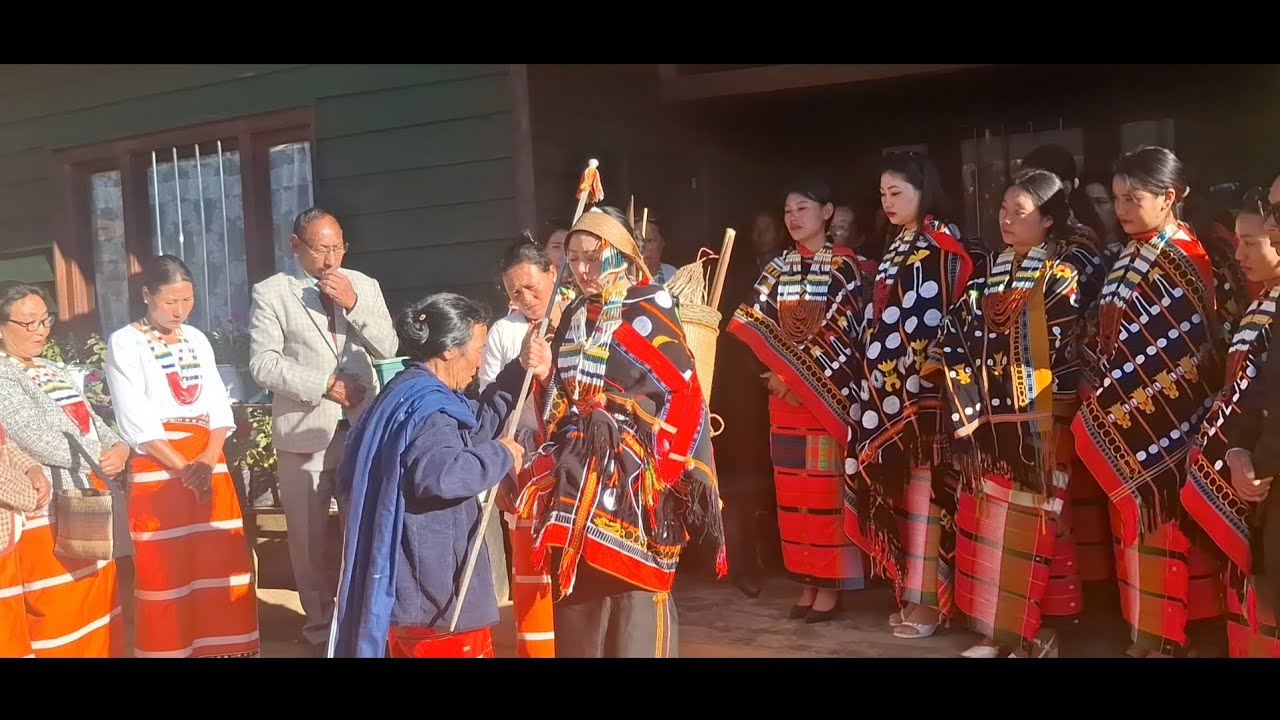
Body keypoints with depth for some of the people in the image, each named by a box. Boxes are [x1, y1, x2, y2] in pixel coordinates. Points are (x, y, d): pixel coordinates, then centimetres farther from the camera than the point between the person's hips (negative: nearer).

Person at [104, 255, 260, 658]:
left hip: (210, 466, 5)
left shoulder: (197, 339, 13)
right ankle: (169, 650, 10)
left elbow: (219, 406, 7)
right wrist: (183, 468, -15)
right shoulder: (124, 343, -3)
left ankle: (222, 648, 15)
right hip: (157, 470, -5)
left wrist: (207, 461, -9)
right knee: (165, 571, 0)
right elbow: (136, 422, -10)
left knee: (222, 564, 5)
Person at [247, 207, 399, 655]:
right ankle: (320, 626, 20)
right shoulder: (271, 293, -1)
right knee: (310, 536, 7)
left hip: (363, 427, 2)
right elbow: (262, 363, -9)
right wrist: (324, 384, -15)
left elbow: (388, 349, 1)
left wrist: (354, 304, -12)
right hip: (304, 432, -2)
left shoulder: (364, 286, 9)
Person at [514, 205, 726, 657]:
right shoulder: (575, 316, 13)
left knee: (634, 589, -5)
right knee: (577, 586, 9)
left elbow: (684, 394, -11)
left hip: (633, 470, -6)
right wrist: (546, 371, 0)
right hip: (578, 470, 6)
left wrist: (663, 466, -17)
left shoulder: (649, 310, -7)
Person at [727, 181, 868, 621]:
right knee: (792, 487, 6)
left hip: (828, 389, -5)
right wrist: (775, 370, -10)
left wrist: (797, 373, -15)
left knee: (825, 485, -3)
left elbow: (842, 329, -11)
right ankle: (806, 581, 15)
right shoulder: (777, 268, 12)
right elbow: (753, 324, 5)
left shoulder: (843, 264, -2)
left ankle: (830, 584, 5)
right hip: (783, 388, 5)